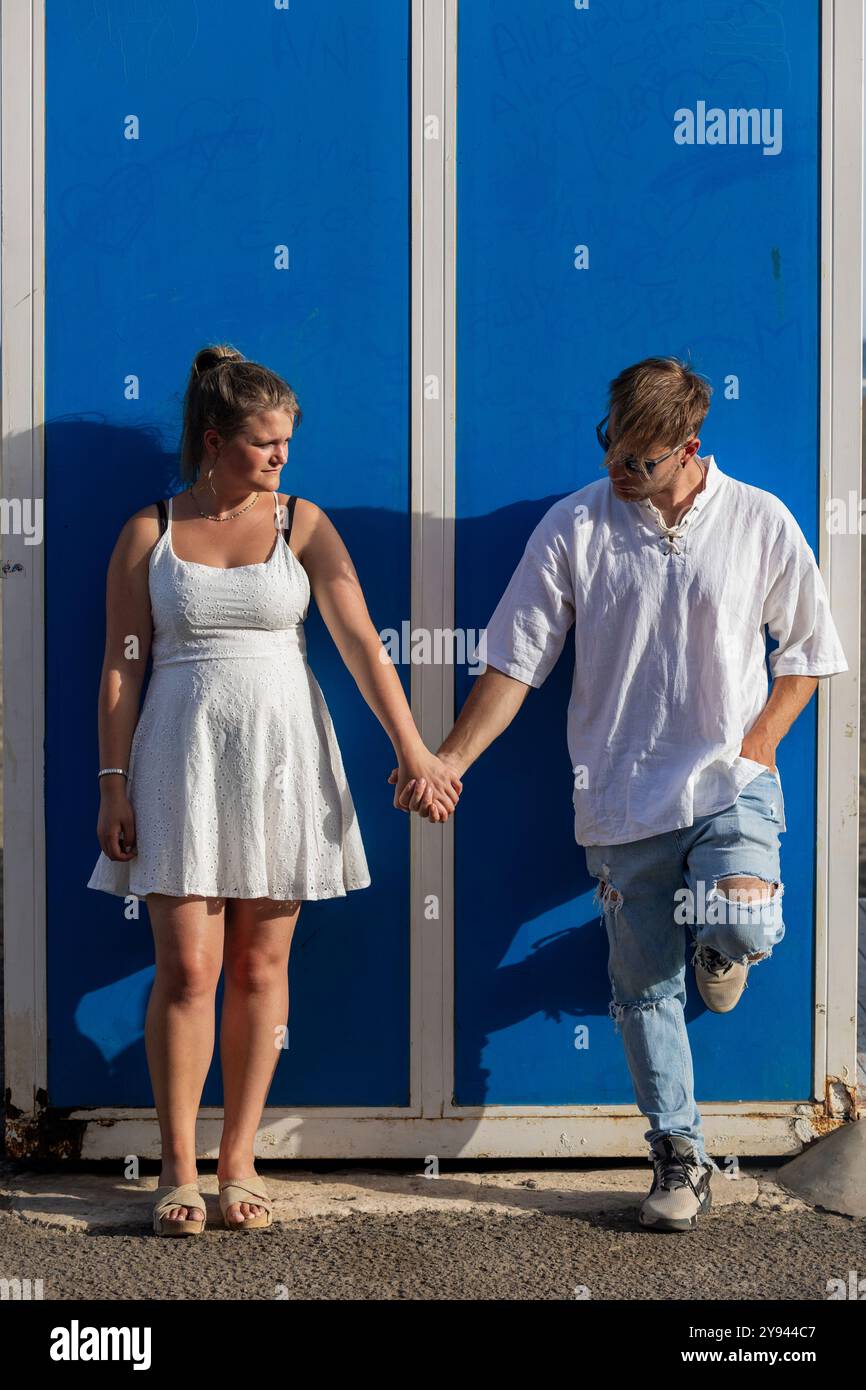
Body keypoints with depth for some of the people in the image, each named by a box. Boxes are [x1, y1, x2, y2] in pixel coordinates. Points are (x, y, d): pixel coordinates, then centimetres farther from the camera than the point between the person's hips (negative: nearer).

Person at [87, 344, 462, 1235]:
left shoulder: (302, 524, 4)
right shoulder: (148, 534, 3)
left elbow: (359, 640, -2)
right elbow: (121, 665, 3)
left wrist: (411, 750, -9)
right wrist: (113, 784, -2)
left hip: (281, 757, 1)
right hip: (182, 759, -1)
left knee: (260, 968, 5)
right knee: (187, 969, -6)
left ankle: (239, 1163, 16)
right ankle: (177, 1171, 6)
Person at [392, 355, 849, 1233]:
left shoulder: (760, 524, -1)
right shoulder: (573, 528, -2)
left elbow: (806, 648, 9)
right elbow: (515, 662, -1)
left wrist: (757, 743, -3)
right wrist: (449, 759, -10)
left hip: (731, 783, -1)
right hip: (623, 796, 1)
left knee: (741, 924, -26)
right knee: (645, 986, 5)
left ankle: (721, 948, 13)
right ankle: (680, 1158, 21)